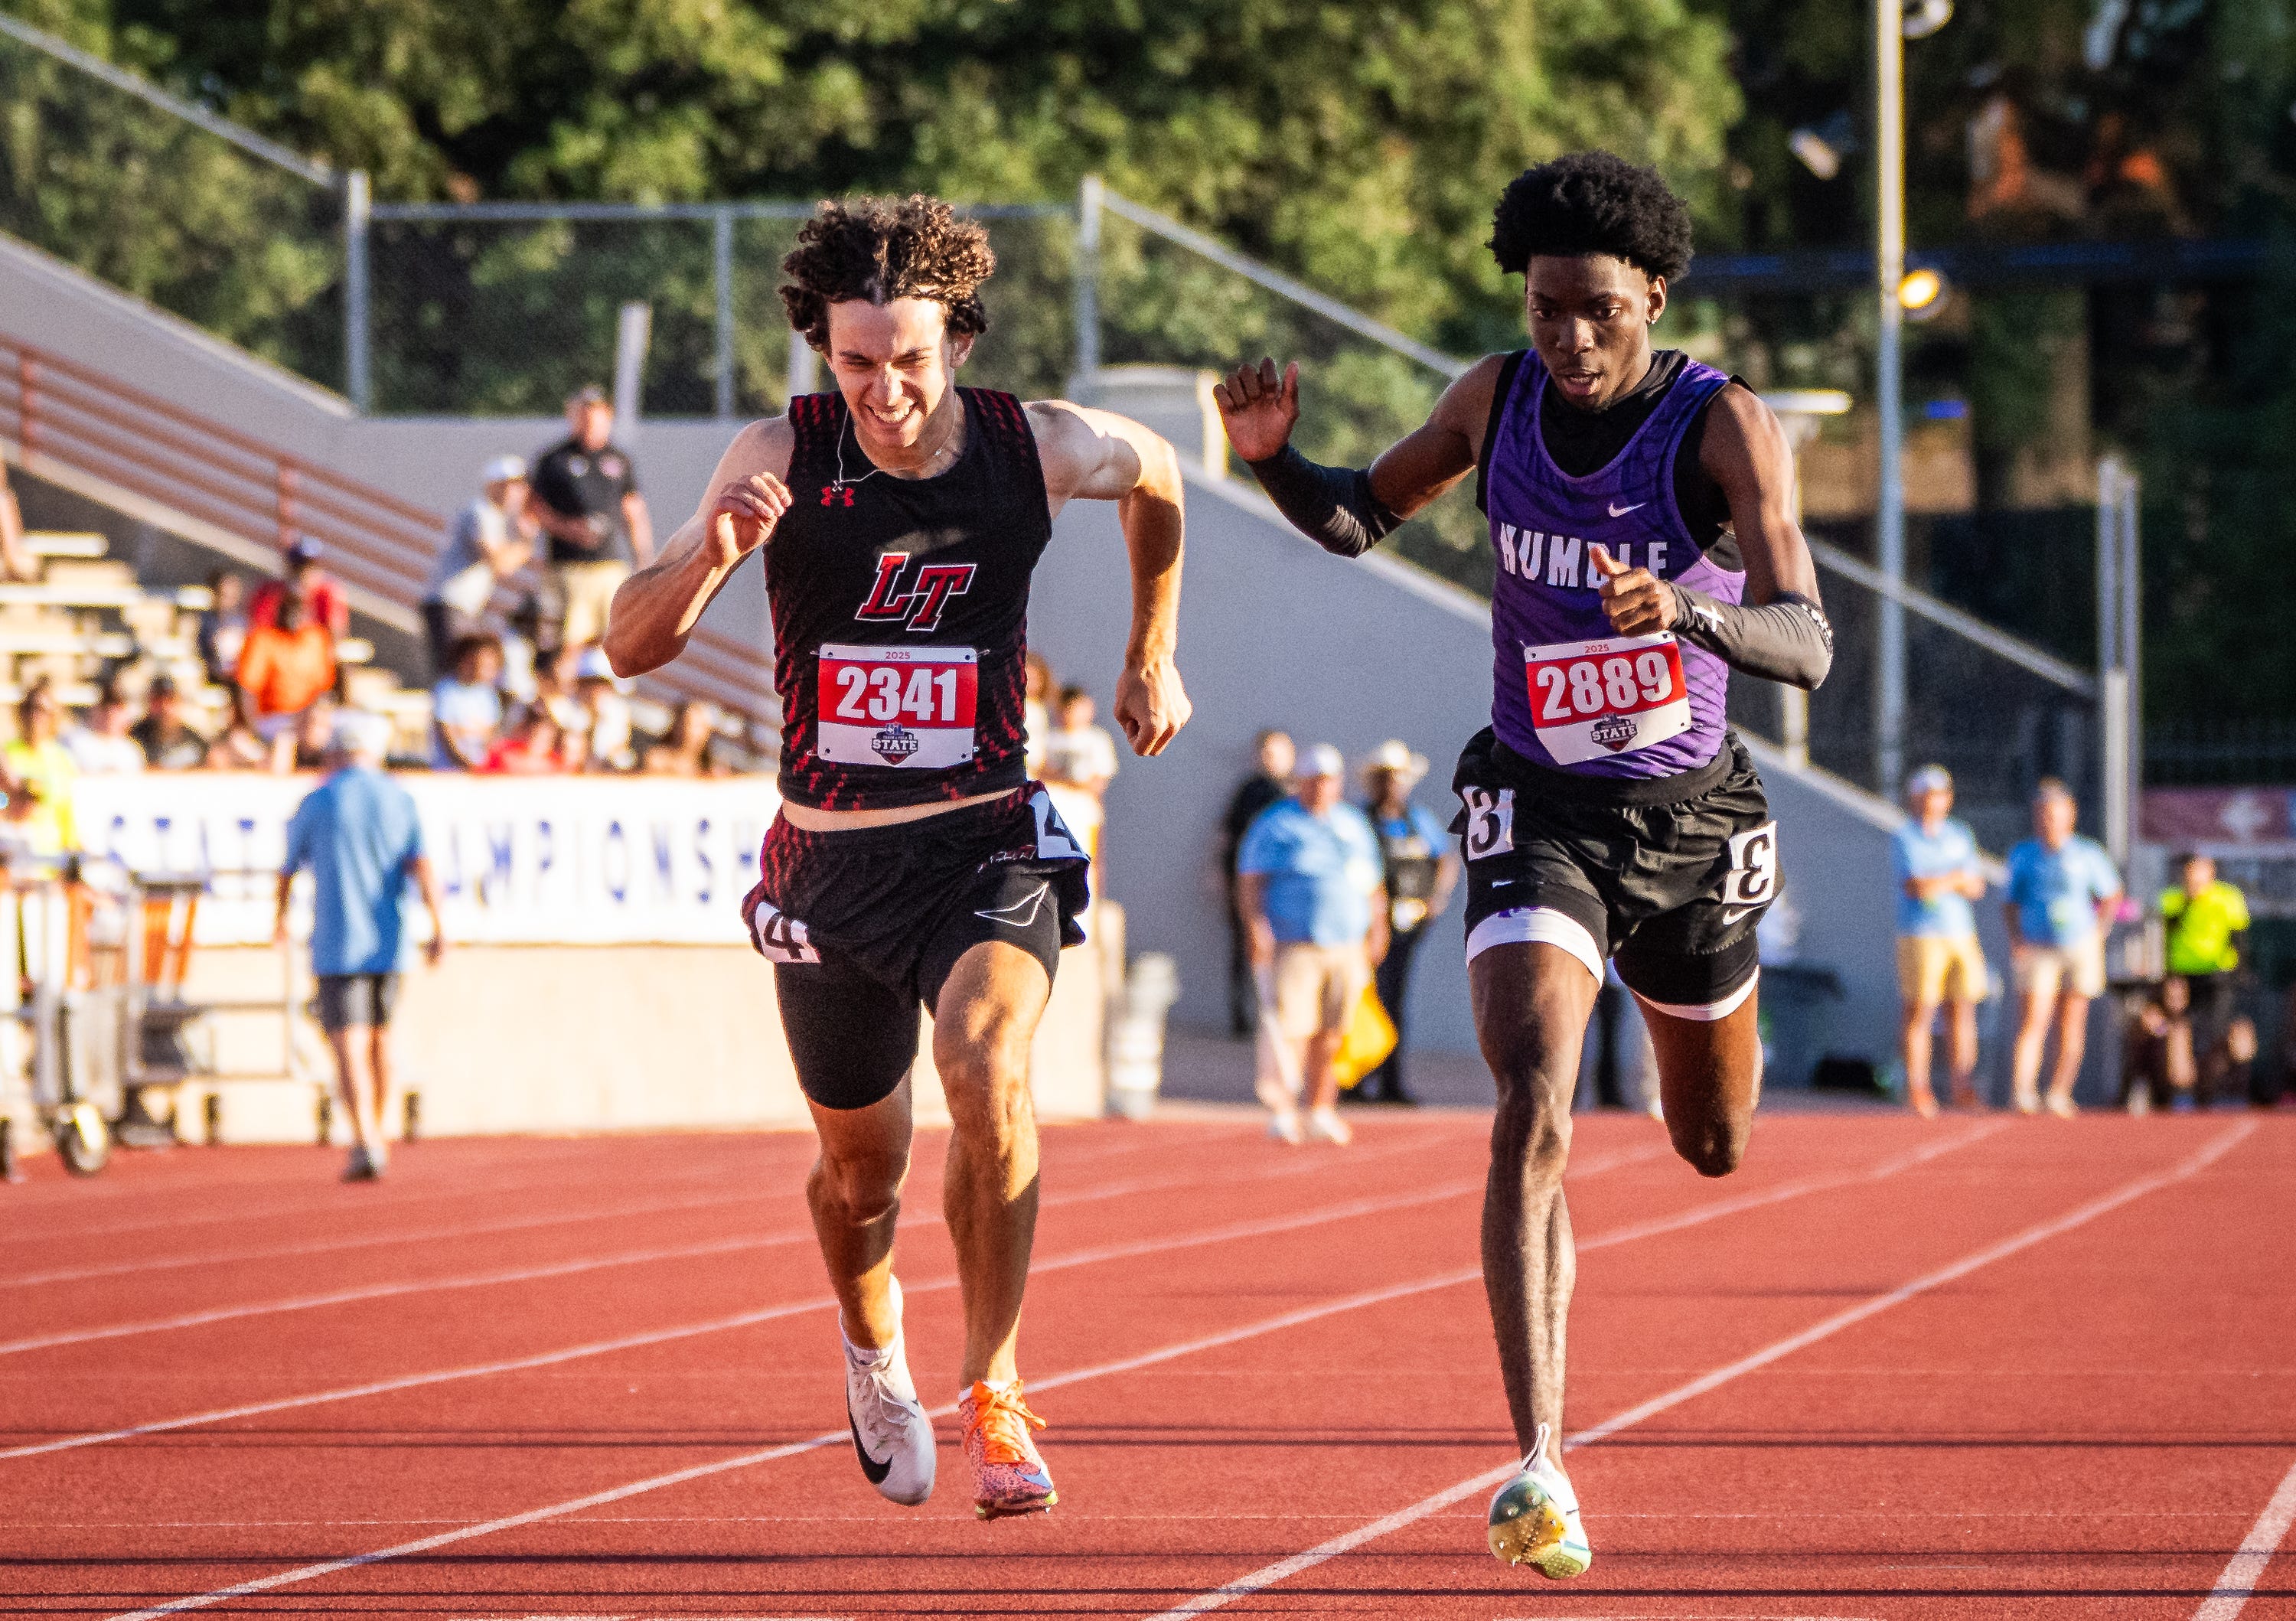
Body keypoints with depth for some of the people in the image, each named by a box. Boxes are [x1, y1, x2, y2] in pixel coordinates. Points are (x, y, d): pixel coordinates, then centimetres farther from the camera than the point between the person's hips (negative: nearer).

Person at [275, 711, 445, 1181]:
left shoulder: (317, 802, -1)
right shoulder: (399, 799, 4)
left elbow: (288, 868, 10)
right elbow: (421, 864, -8)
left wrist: (281, 917, 28)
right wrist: (438, 927, -13)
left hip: (337, 943, -3)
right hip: (388, 943, 3)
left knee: (349, 1046, -8)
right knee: (379, 1038, 20)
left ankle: (366, 1146, -23)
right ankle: (374, 1137, 29)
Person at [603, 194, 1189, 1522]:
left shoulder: (1041, 449, -9)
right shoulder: (785, 459, -12)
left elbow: (1156, 476, 17)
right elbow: (631, 650, -13)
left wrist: (1153, 652, 20)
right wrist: (711, 558, -33)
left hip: (988, 843, -1)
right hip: (834, 856, 1)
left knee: (987, 1073, -30)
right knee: (861, 1173, 14)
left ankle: (996, 1389, -17)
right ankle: (873, 1346, 48)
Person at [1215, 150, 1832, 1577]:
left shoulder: (1726, 427, -16)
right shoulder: (1498, 399, -5)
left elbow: (1809, 647, -26)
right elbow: (1359, 517, 13)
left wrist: (1686, 609, -46)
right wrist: (1273, 458, -9)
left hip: (1689, 817, 0)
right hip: (1540, 811, 0)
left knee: (1714, 1147, 22)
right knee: (1534, 1118, -24)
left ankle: (1717, 1027, 63)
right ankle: (1542, 1471, -29)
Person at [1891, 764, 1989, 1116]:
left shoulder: (1960, 835, 15)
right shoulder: (1903, 839, 0)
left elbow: (1977, 888, 8)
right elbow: (1914, 886, -13)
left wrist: (1937, 883, -9)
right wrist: (1957, 878, -2)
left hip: (1961, 932, 5)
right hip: (1921, 937, -5)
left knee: (1962, 1010, 1)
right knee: (1919, 1012, -6)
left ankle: (1963, 1087, 2)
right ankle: (1918, 1090, -4)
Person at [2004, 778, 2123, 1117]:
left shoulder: (2087, 854, 2)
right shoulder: (2022, 856, 4)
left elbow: (2111, 895, 14)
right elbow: (2013, 901, 12)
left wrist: (2097, 932, 4)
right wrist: (2016, 939, -2)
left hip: (2080, 948, 1)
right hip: (2037, 949, -1)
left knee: (2071, 1028, 3)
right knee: (2032, 1023, -14)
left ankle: (2059, 1095, 12)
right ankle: (2022, 1096, -21)